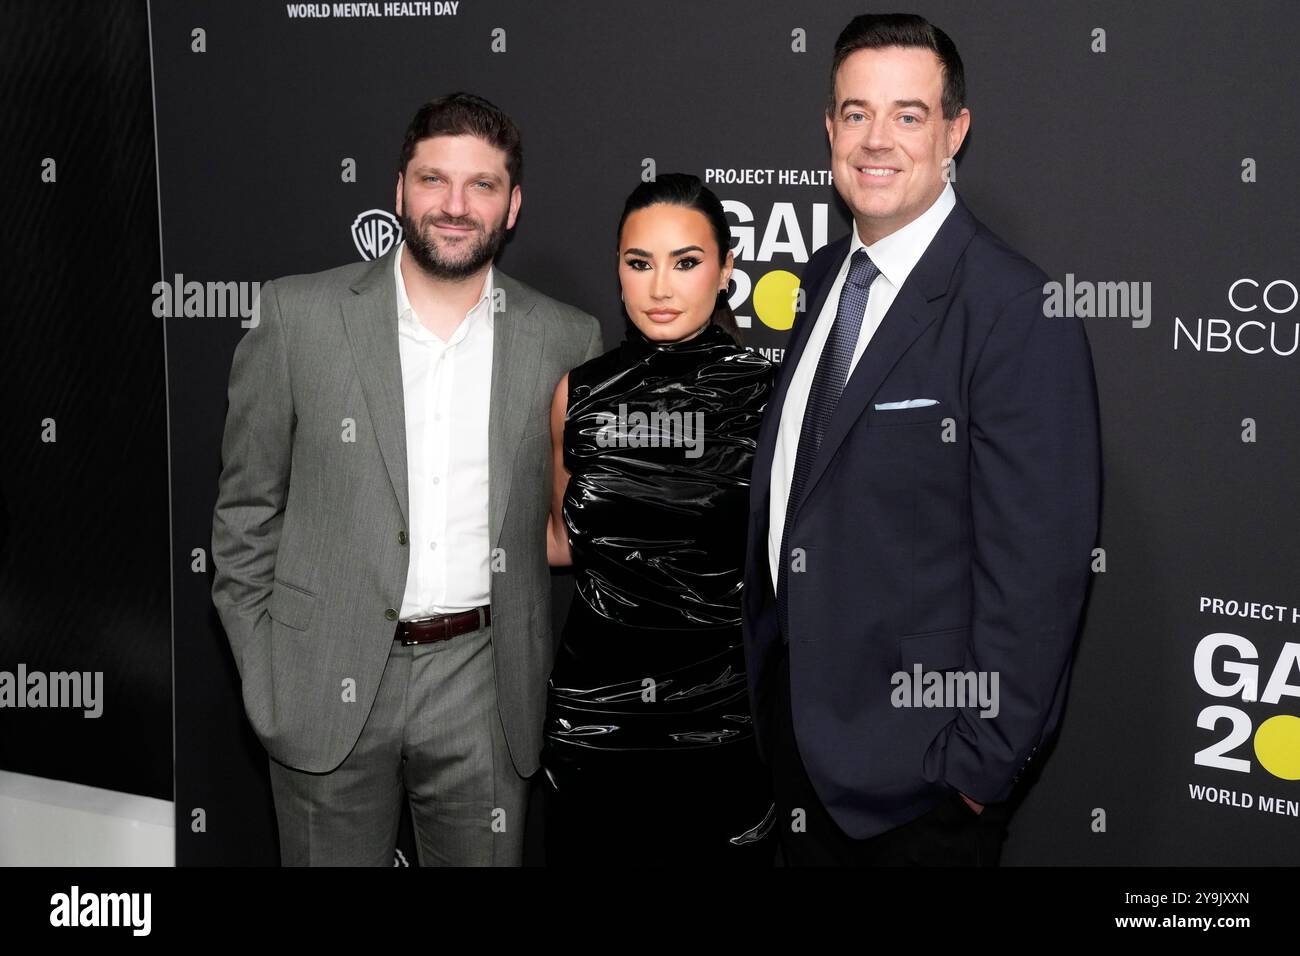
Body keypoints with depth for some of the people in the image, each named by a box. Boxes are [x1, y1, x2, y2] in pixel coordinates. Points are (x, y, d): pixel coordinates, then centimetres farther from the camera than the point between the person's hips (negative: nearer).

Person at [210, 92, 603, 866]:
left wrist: (555, 681, 5)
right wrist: (263, 671, 0)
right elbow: (248, 506, 3)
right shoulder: (300, 314, -2)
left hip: (482, 685, 1)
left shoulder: (566, 340, 1)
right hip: (328, 682, 0)